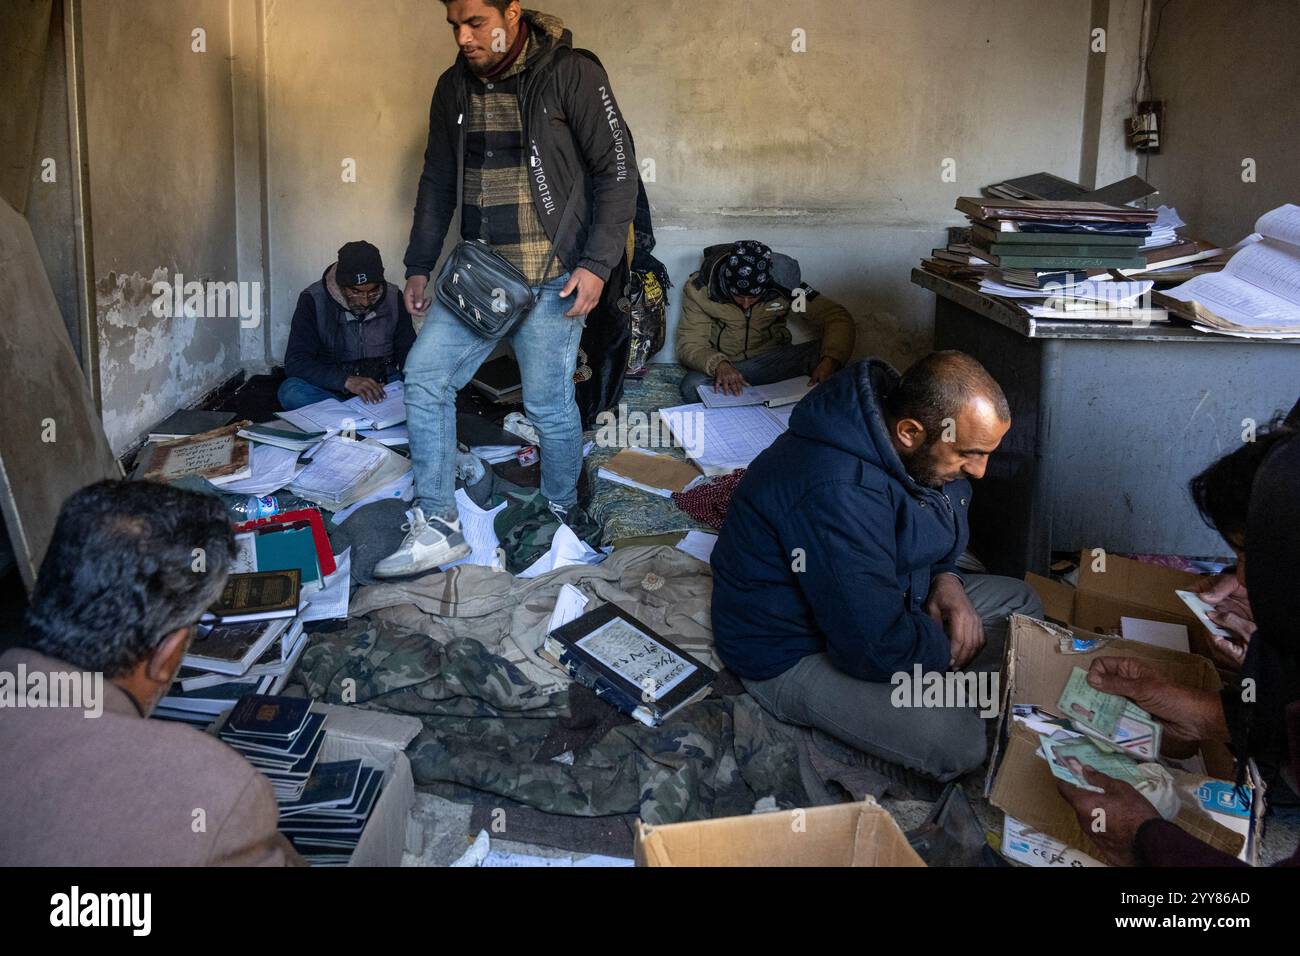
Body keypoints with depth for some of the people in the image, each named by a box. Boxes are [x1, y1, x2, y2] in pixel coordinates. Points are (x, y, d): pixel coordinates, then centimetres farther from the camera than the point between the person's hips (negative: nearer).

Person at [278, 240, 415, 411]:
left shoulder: (393, 298, 1)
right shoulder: (314, 301, -9)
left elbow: (407, 351, 8)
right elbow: (295, 363, -17)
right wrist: (347, 380, -32)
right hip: (332, 389, -1)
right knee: (291, 391, -34)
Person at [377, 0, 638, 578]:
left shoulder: (570, 74, -8)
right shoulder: (454, 86, 9)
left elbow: (617, 169, -8)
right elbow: (437, 180, 19)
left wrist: (596, 264, -14)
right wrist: (419, 265, 16)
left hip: (551, 281, -6)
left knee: (549, 404, 0)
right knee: (423, 377, -3)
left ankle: (560, 518, 24)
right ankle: (437, 527, 4)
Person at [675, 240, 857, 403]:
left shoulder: (783, 281, -14)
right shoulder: (700, 288, -16)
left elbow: (838, 317, -15)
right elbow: (689, 345, -14)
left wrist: (829, 362, -35)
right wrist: (719, 365, -38)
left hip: (773, 361, 0)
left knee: (827, 350, -25)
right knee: (692, 386, -35)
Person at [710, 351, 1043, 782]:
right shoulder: (837, 493, -37)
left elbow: (929, 531, 16)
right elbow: (875, 648, -32)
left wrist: (945, 578, -5)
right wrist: (944, 648, -12)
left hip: (875, 604, 10)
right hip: (793, 653, -9)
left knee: (1021, 603, 9)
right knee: (958, 744, -25)